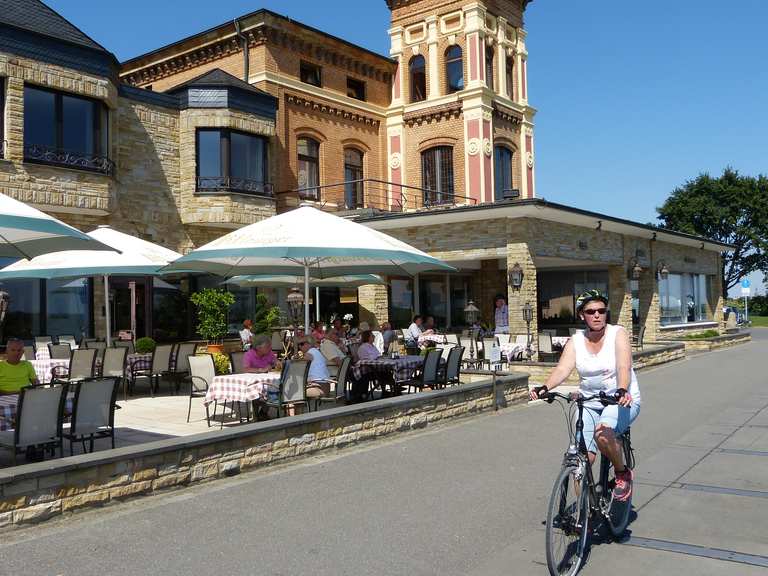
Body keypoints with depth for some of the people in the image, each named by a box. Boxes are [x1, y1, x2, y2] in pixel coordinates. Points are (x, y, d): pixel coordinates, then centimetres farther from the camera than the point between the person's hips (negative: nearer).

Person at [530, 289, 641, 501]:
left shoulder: (618, 334, -9)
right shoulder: (576, 341, -1)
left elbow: (624, 367, -24)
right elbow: (562, 369, -15)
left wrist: (622, 391, -44)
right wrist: (545, 387, -35)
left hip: (622, 401, -3)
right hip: (589, 404, 4)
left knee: (603, 432, -32)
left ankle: (623, 474, -4)